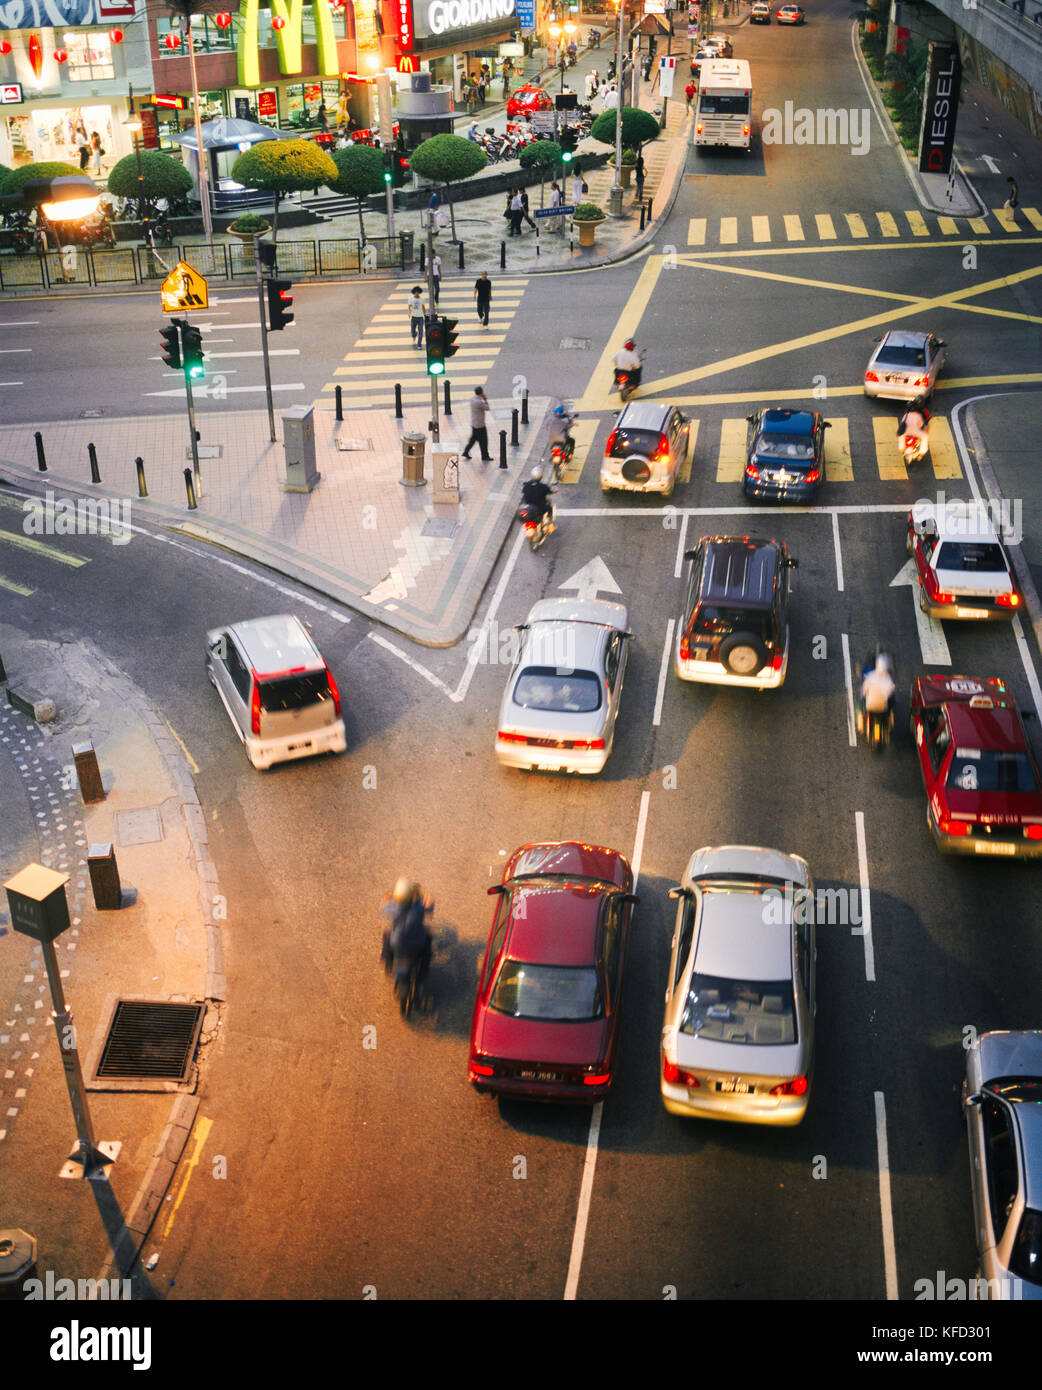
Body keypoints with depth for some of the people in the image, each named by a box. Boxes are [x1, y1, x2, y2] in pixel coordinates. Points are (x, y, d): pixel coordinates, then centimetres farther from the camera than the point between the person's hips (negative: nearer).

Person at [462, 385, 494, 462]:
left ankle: (466, 452, 23)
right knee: (483, 441, 5)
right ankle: (485, 456, 15)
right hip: (480, 425, -8)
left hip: (473, 423, 8)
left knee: (473, 438, 21)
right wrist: (485, 399, -8)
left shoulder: (472, 398, -1)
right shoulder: (479, 402, -27)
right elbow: (488, 409, -13)